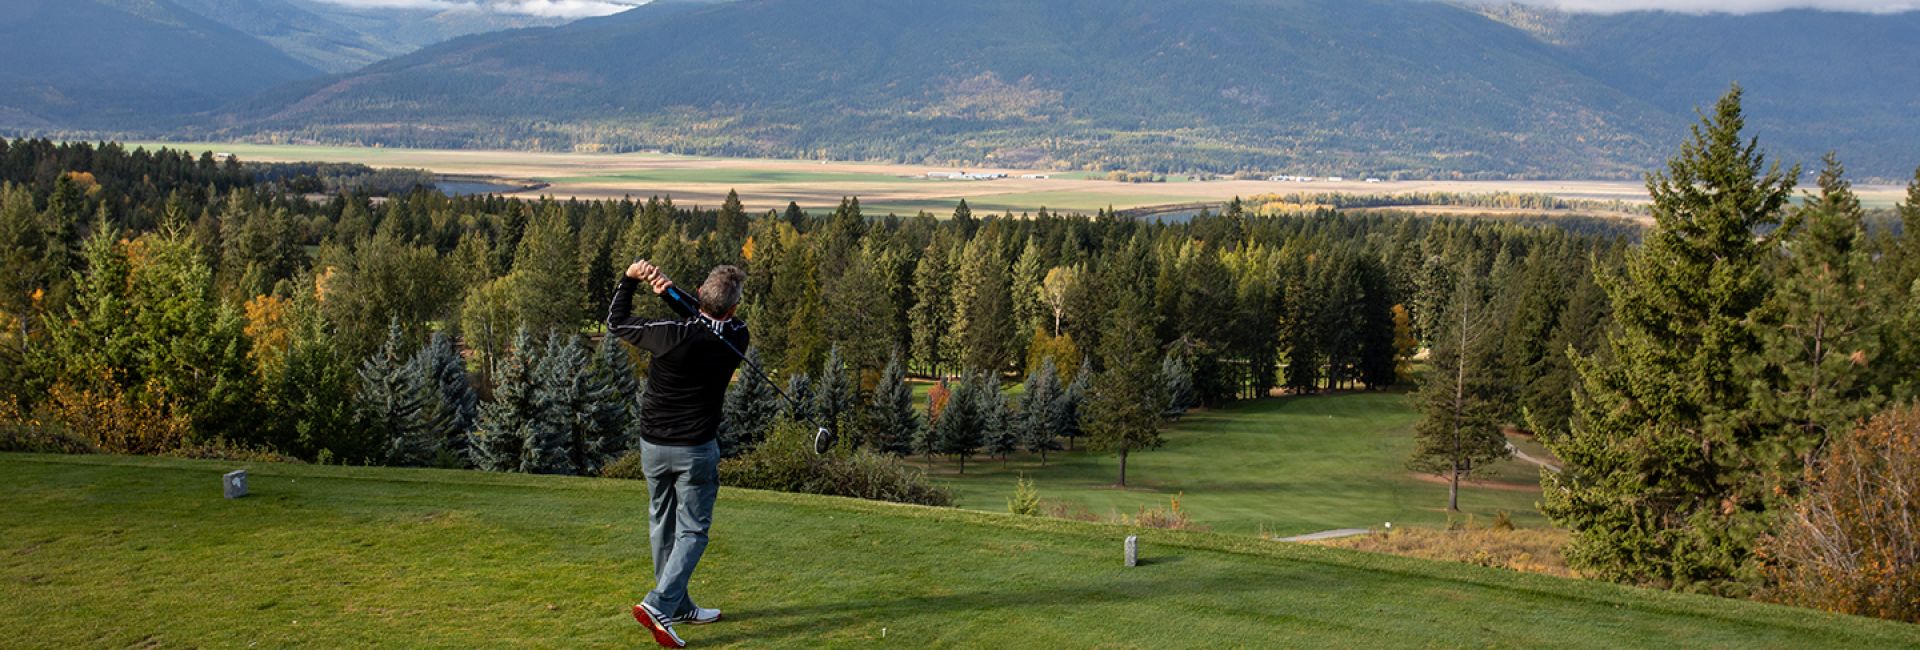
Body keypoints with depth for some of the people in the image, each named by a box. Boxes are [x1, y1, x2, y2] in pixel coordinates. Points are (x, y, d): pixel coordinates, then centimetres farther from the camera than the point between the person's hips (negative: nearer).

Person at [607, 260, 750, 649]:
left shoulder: (671, 334, -15)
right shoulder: (735, 339, -11)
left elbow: (616, 323, 1)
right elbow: (703, 321, 6)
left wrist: (629, 280, 6)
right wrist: (670, 292, -6)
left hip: (653, 445, 2)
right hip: (696, 449, -2)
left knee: (662, 524, 16)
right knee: (693, 530, 5)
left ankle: (680, 606, 25)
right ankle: (659, 605, -12)